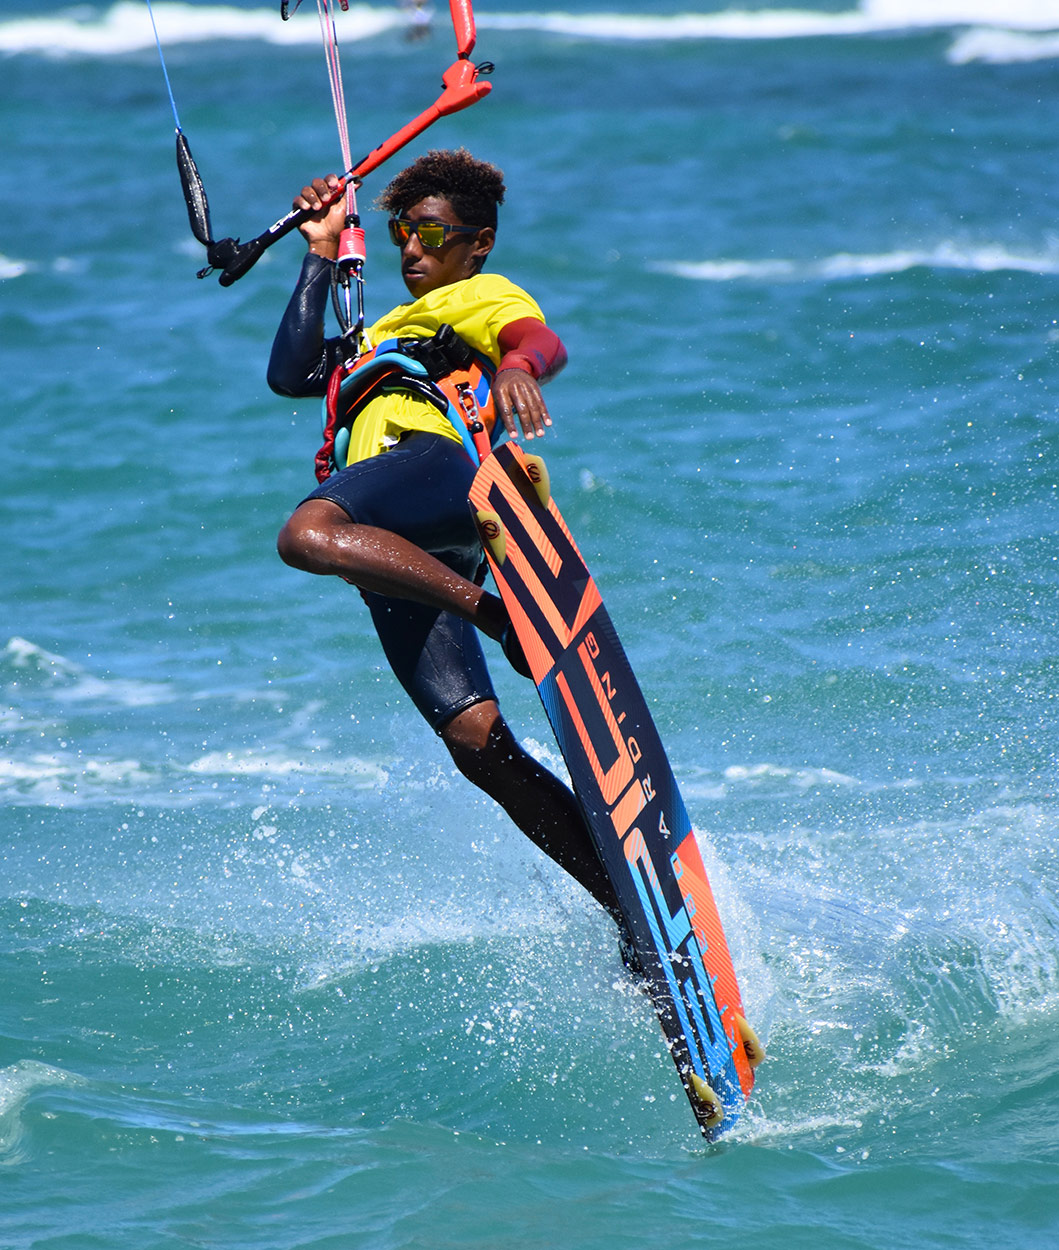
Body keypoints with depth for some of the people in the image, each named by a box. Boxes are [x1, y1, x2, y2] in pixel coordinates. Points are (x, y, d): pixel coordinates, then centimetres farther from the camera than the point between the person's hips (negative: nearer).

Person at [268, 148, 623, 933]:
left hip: (438, 459, -6)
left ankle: (512, 622, -38)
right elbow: (291, 374, 29)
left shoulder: (487, 297, 21)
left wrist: (517, 364, -28)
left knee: (309, 536, -38)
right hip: (399, 548, 6)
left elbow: (546, 343, -3)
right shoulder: (386, 340, 43)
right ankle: (631, 900, -18)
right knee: (477, 742, -12)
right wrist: (322, 253, 28)